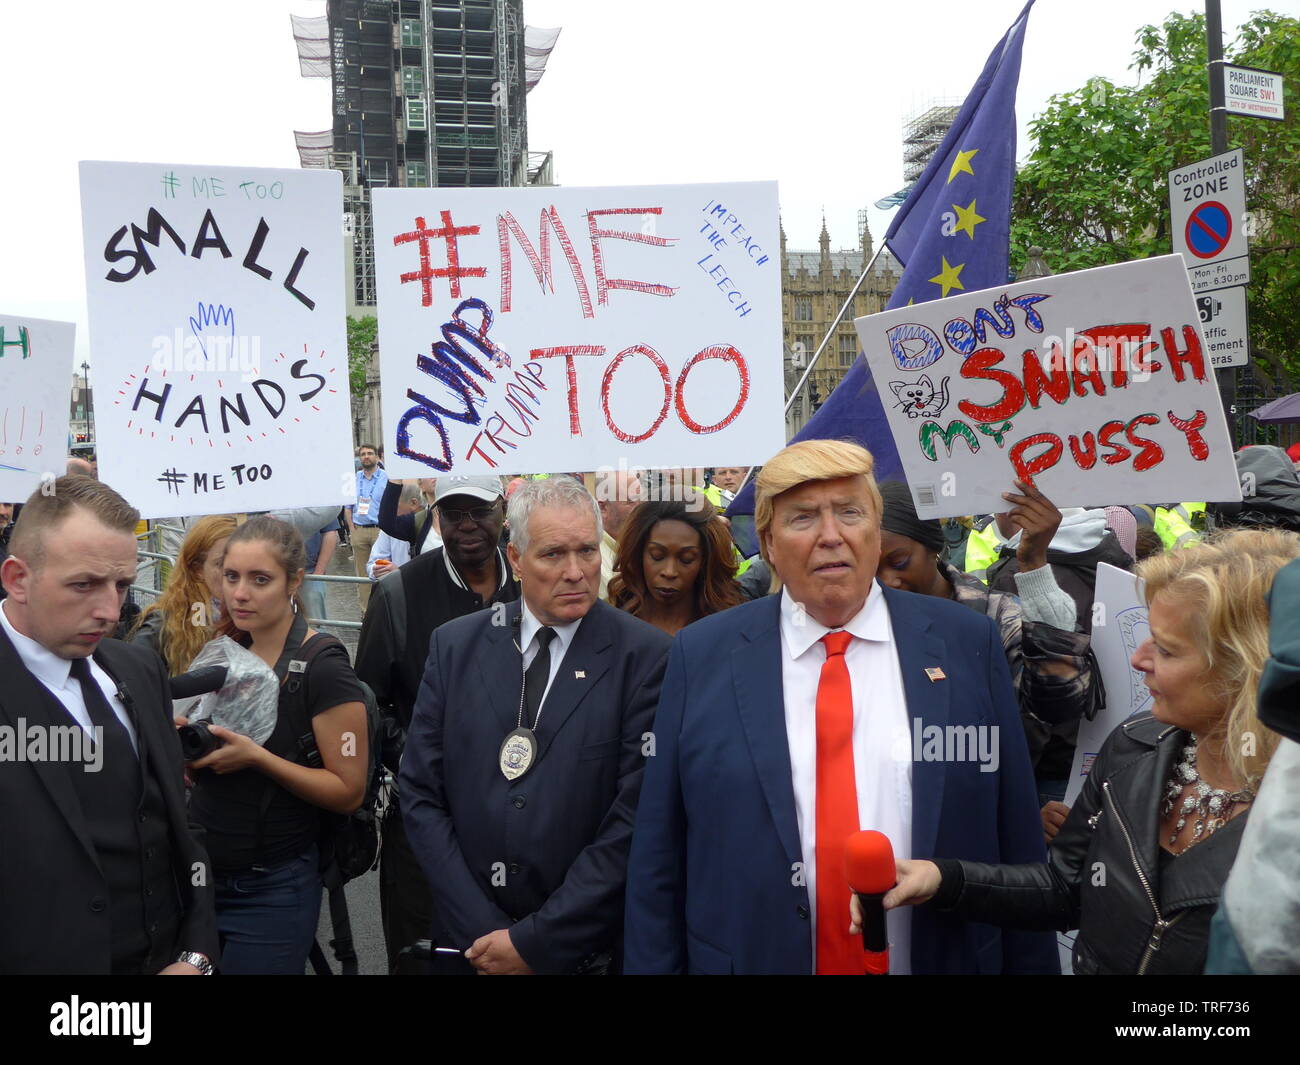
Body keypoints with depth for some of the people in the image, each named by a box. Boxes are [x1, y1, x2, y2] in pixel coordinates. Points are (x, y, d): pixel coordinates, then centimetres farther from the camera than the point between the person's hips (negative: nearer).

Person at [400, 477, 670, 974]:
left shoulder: (646, 656, -12)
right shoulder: (455, 646, -1)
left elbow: (636, 817, -14)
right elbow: (421, 794, -1)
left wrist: (535, 942, -14)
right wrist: (480, 930, -9)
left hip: (589, 947, -2)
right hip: (467, 939, 3)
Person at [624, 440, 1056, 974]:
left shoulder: (967, 643, -3)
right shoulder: (701, 655, -4)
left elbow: (1016, 841, 0)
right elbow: (657, 856, -2)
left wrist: (1031, 964, 0)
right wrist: (654, 966, -4)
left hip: (944, 956, 1)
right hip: (751, 957, 0)